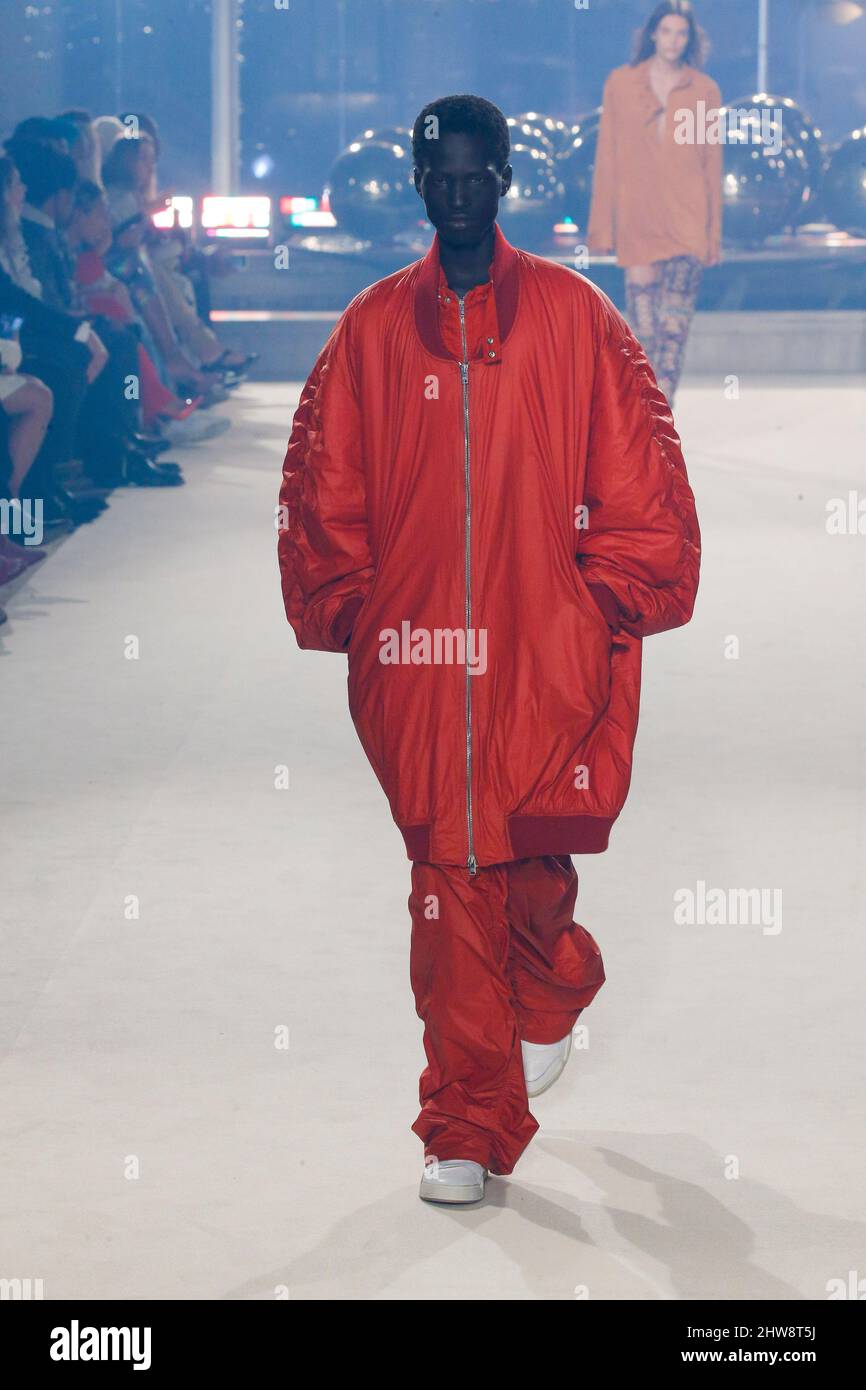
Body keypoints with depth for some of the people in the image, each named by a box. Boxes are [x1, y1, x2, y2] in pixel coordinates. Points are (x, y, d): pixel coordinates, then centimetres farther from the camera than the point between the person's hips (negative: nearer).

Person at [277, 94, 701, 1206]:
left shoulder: (575, 318, 3)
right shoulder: (371, 330, 7)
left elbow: (638, 475, 4)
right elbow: (320, 487, 9)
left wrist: (613, 600, 1)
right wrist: (346, 611, 4)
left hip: (549, 654, -1)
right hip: (415, 655, 1)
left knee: (534, 862, 2)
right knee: (448, 880, 0)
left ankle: (548, 999, 37)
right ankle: (467, 1126, 7)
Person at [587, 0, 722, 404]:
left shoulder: (705, 90, 7)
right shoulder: (621, 83, 8)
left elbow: (713, 162, 9)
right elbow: (607, 155, 8)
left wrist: (714, 233, 5)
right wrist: (601, 225, 3)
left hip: (686, 218, -1)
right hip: (637, 214, 1)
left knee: (677, 313, -9)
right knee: (641, 298, -1)